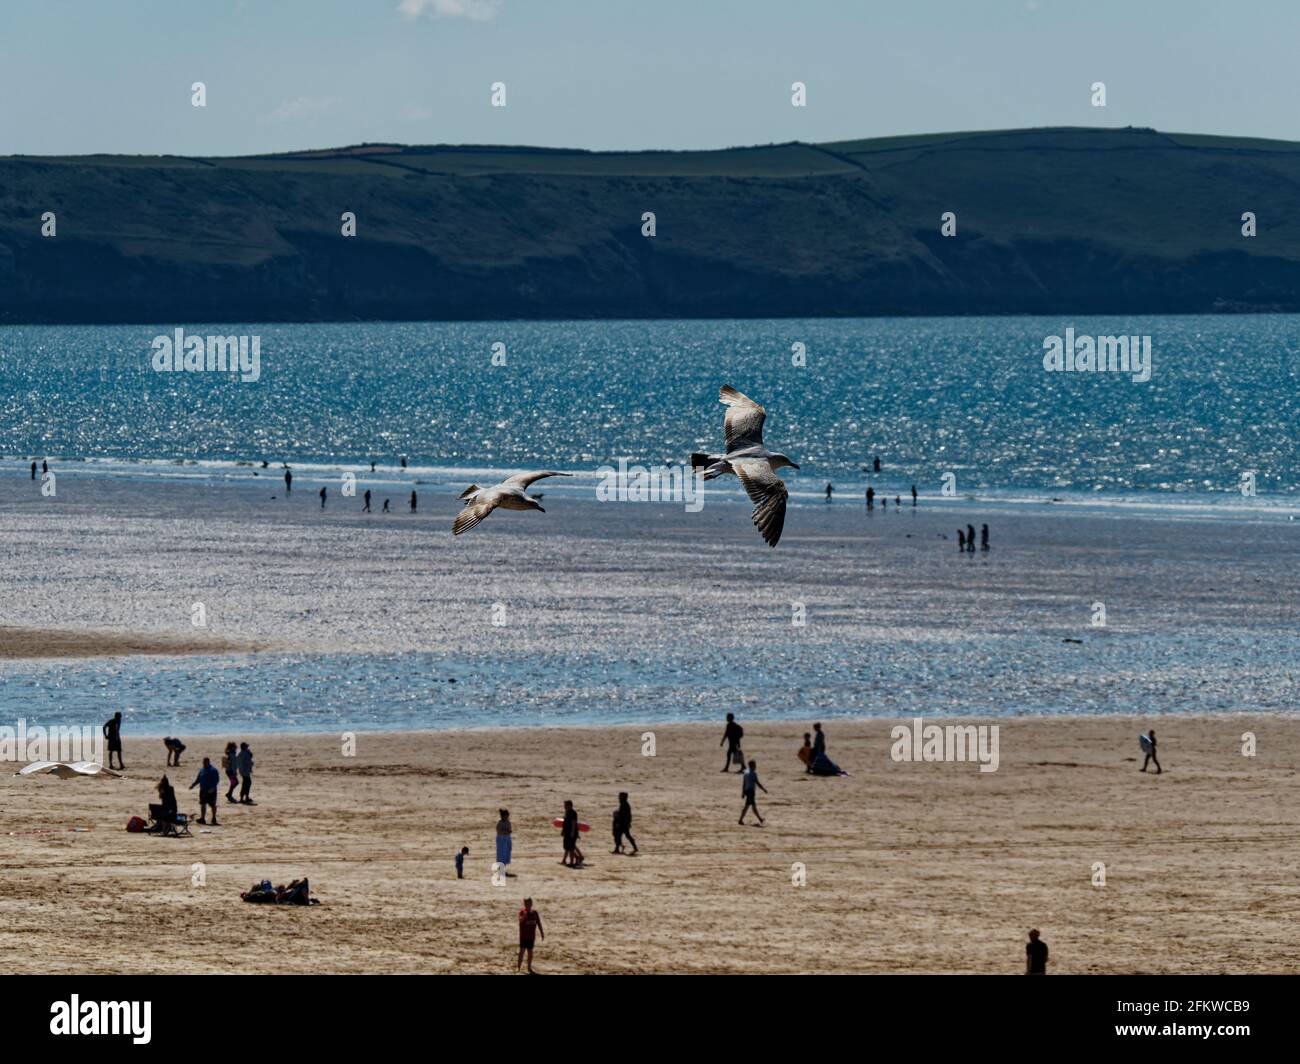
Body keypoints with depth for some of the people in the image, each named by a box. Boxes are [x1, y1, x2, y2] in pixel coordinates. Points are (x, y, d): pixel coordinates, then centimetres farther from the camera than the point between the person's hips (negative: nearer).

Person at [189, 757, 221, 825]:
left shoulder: (213, 770, -10)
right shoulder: (202, 770, 11)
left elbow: (216, 780, -16)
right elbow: (198, 779, 18)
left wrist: (212, 788, -26)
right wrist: (193, 785, 5)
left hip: (211, 791, -7)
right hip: (203, 790, 7)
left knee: (213, 805, 3)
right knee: (203, 804, 6)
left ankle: (214, 819, 13)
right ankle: (202, 819, 11)